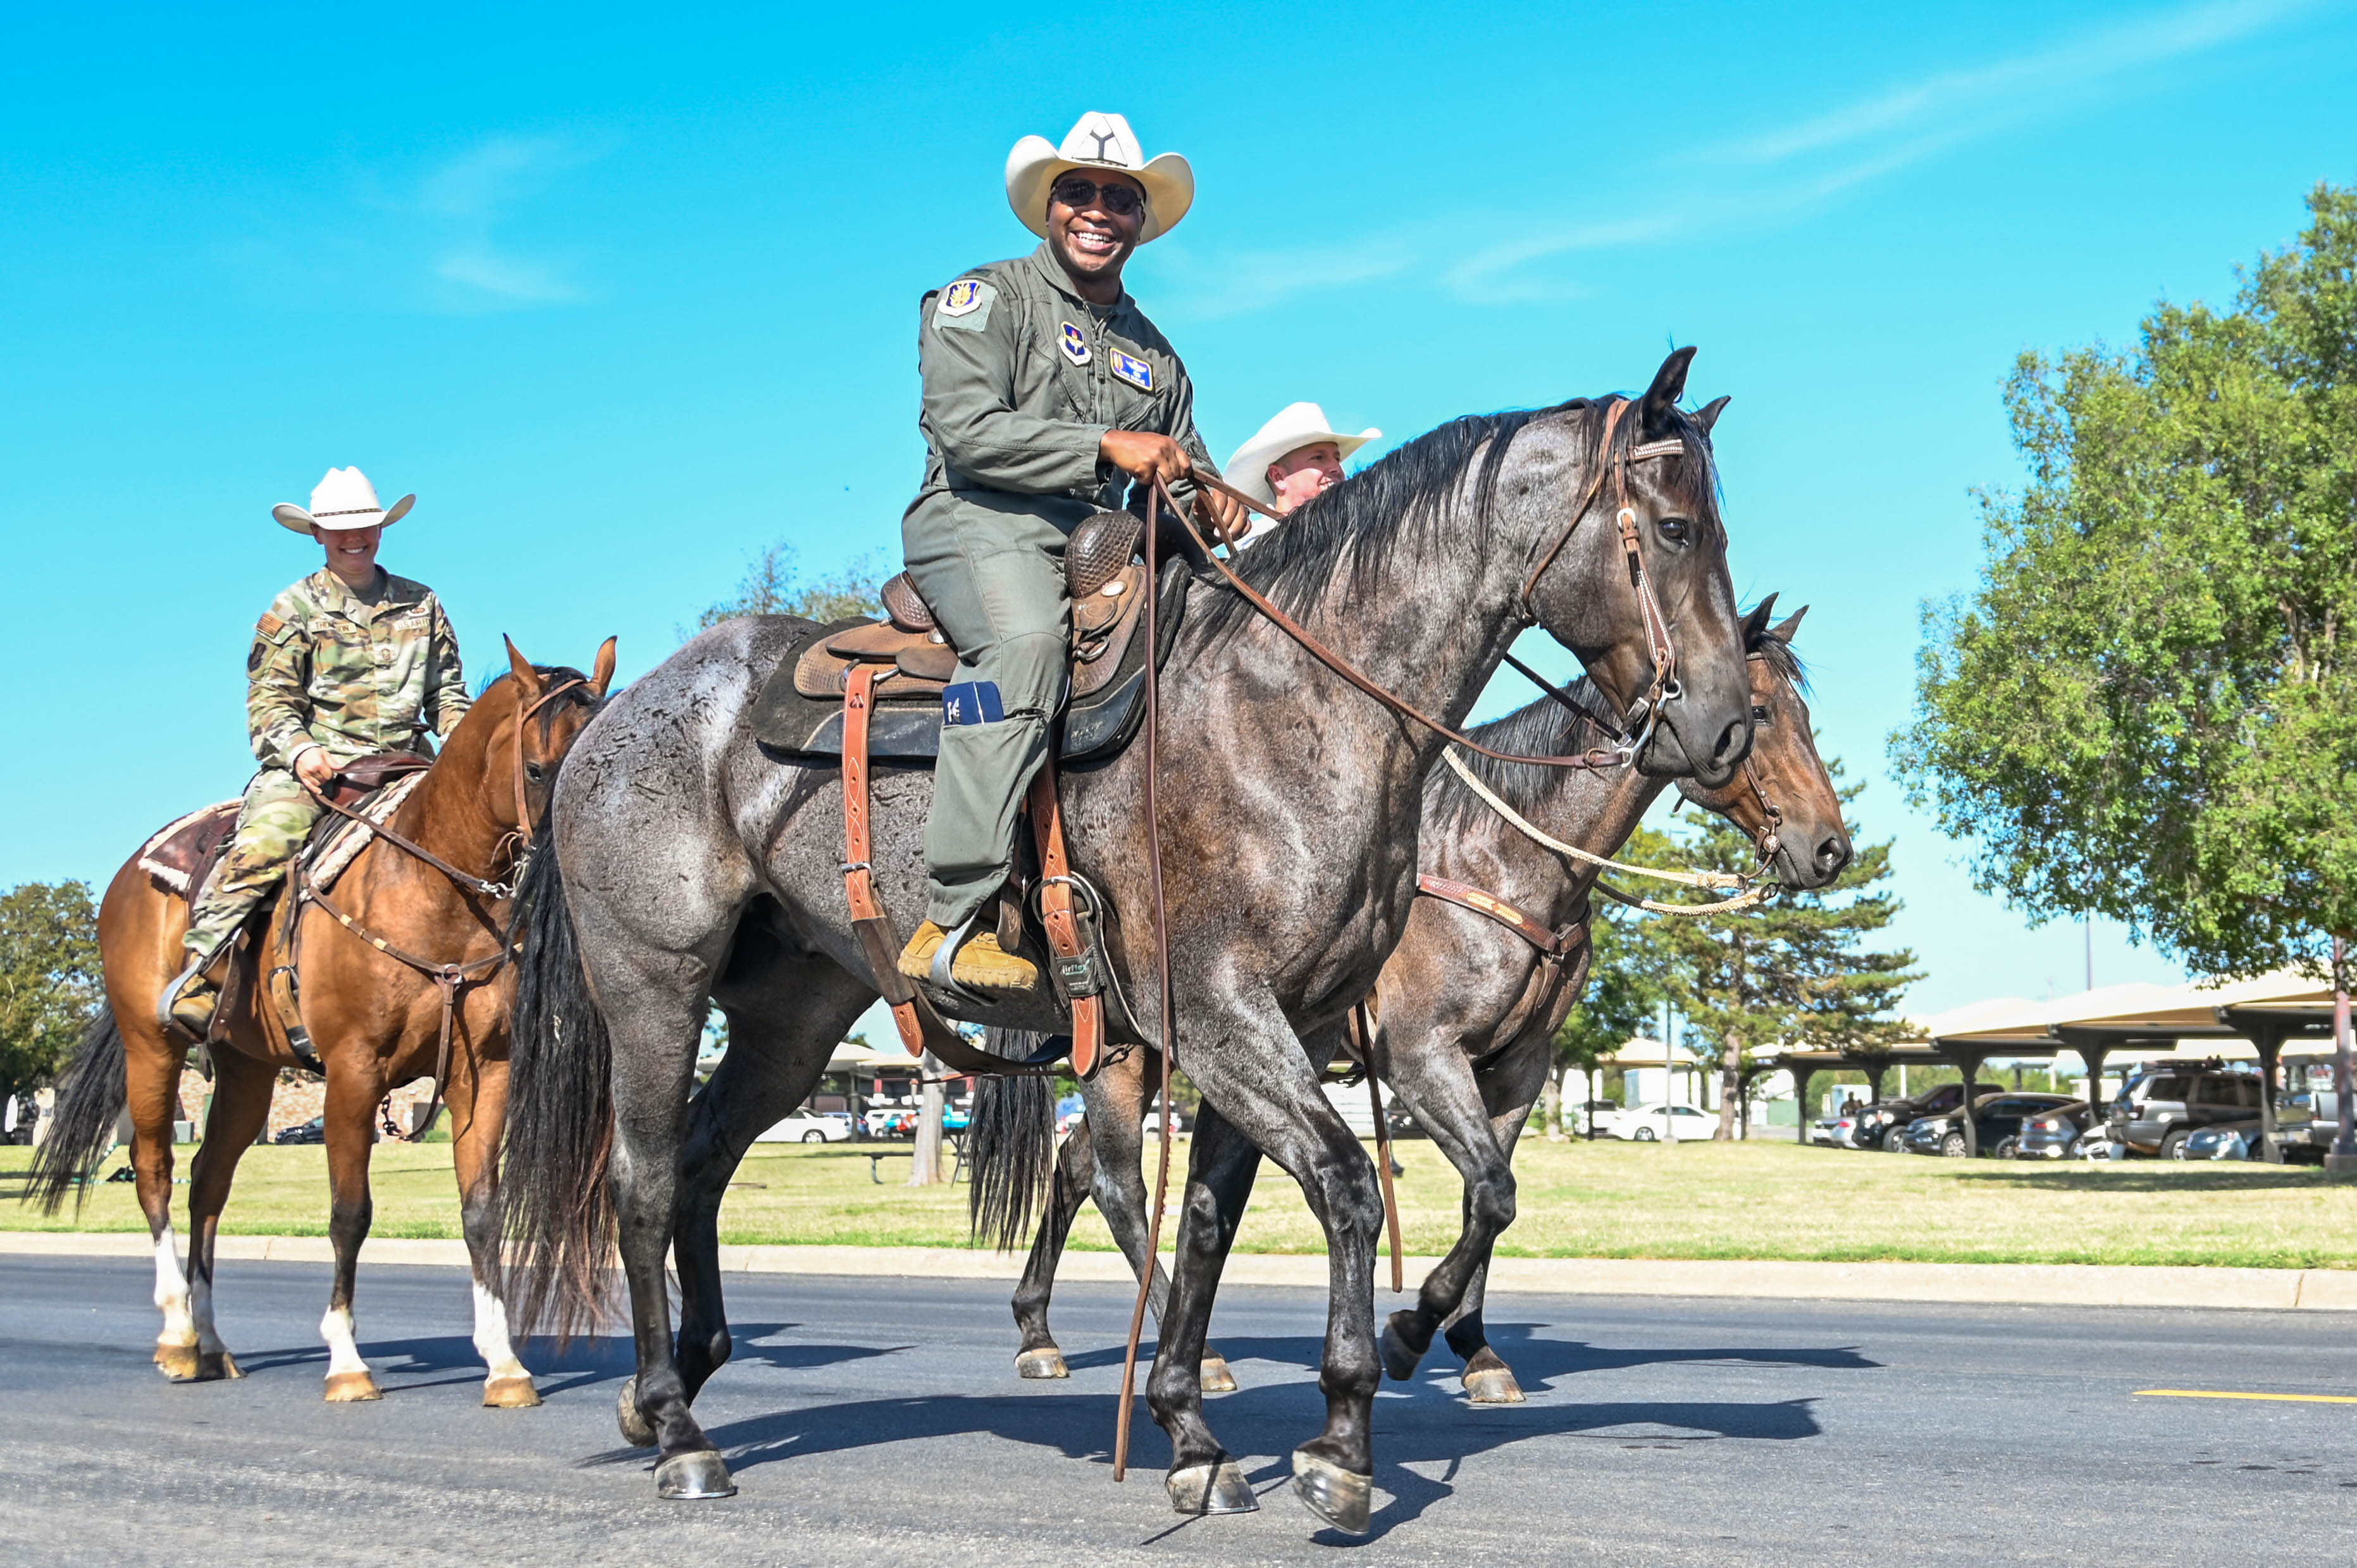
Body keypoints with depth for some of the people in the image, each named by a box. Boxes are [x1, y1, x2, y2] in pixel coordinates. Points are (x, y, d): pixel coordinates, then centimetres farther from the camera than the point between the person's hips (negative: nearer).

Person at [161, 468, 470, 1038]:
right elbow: (269, 701, 1)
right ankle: (199, 967, -22)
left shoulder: (421, 605, 17)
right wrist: (300, 750, -19)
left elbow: (447, 696, 19)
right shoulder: (293, 610, 8)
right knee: (265, 842, -29)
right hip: (312, 765, -3)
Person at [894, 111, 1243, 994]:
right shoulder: (985, 301, 5)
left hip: (1098, 543, 7)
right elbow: (968, 432, -10)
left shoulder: (1151, 351, 25)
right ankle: (952, 921, -43)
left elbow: (1183, 482, 25)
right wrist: (1106, 446, -17)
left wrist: (1209, 507, -1)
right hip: (978, 524, -7)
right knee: (1026, 638, -39)